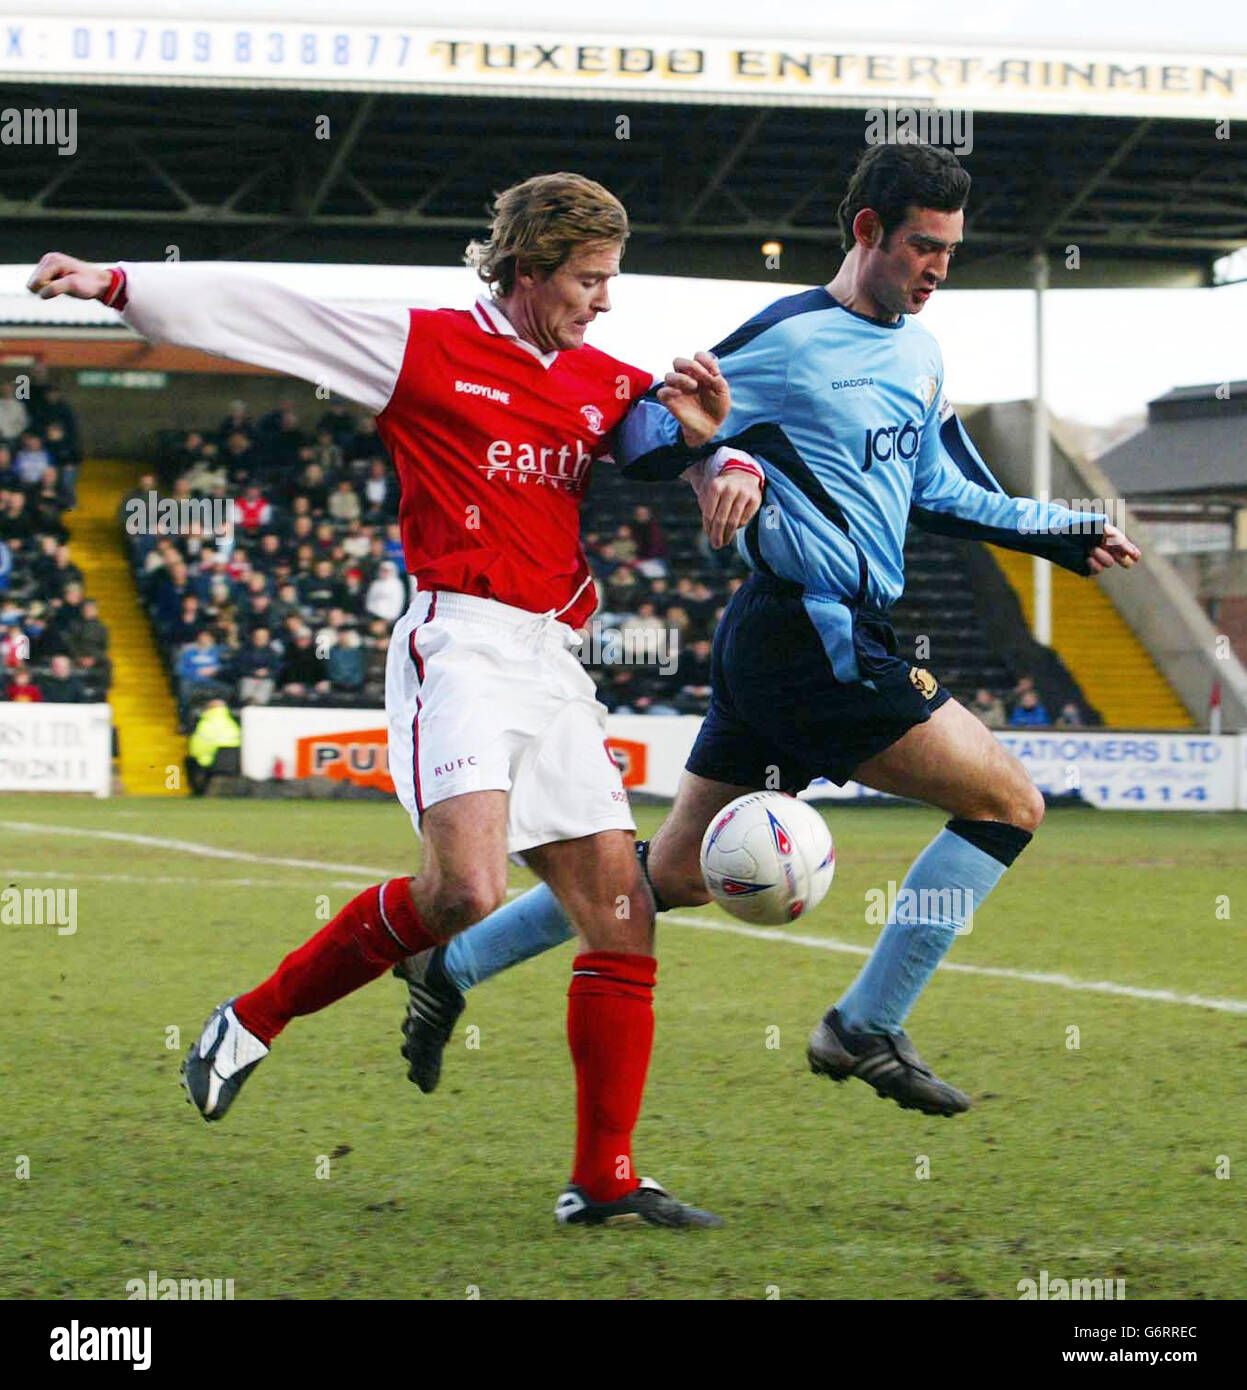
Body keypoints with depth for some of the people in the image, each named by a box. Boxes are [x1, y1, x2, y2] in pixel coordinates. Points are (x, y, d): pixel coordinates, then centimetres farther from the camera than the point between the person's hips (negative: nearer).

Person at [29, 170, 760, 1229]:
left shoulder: (600, 383, 16)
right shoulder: (428, 347, -1)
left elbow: (696, 432, 25)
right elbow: (260, 315, -3)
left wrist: (730, 469, 0)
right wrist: (118, 285, -10)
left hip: (553, 664, 7)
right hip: (461, 644, -7)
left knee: (623, 913, 0)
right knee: (466, 890, -25)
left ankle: (604, 1181, 6)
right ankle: (256, 1020, -3)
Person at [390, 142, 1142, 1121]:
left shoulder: (918, 351, 15)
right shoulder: (784, 344, -12)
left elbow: (939, 492, 27)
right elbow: (641, 452, -10)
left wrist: (1071, 536, 22)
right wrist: (680, 408, -32)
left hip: (776, 643, 9)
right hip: (817, 639, -9)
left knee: (679, 872, 14)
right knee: (1010, 803, -7)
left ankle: (454, 966, 21)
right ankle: (866, 1030, -3)